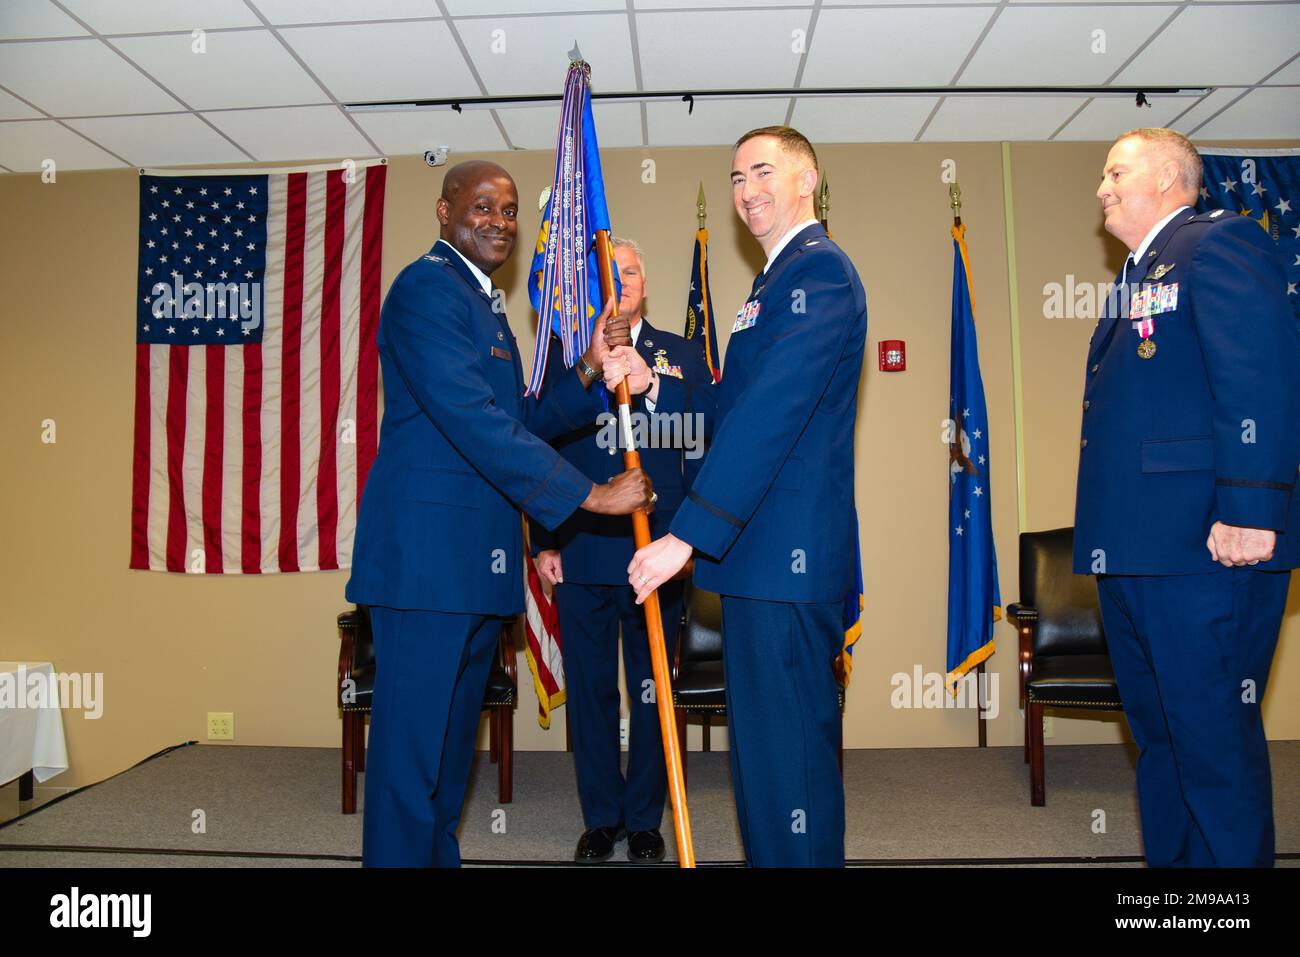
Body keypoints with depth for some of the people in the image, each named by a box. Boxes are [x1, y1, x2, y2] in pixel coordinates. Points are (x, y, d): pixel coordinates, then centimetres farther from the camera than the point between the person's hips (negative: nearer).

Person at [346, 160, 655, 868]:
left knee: (452, 739, 17)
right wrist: (590, 495, -19)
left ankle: (438, 855, 31)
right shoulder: (426, 287, -10)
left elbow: (518, 422, 18)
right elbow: (473, 421, -21)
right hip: (426, 549, -10)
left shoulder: (483, 301, 22)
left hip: (478, 557, 10)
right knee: (411, 745, -2)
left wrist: (588, 374, 2)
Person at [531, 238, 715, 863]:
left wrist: (692, 539, -13)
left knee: (652, 692, 9)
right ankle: (600, 819, 26)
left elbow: (701, 452, 0)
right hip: (580, 554, 1)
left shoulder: (683, 357, 9)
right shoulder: (564, 357, 9)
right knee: (589, 691, 10)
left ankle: (644, 822, 25)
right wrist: (543, 543, -1)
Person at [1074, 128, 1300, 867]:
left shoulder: (1219, 244, -4)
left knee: (1214, 742, -3)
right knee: (1160, 736, 17)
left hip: (1202, 553, -9)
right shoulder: (1137, 279, 22)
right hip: (1131, 553, 10)